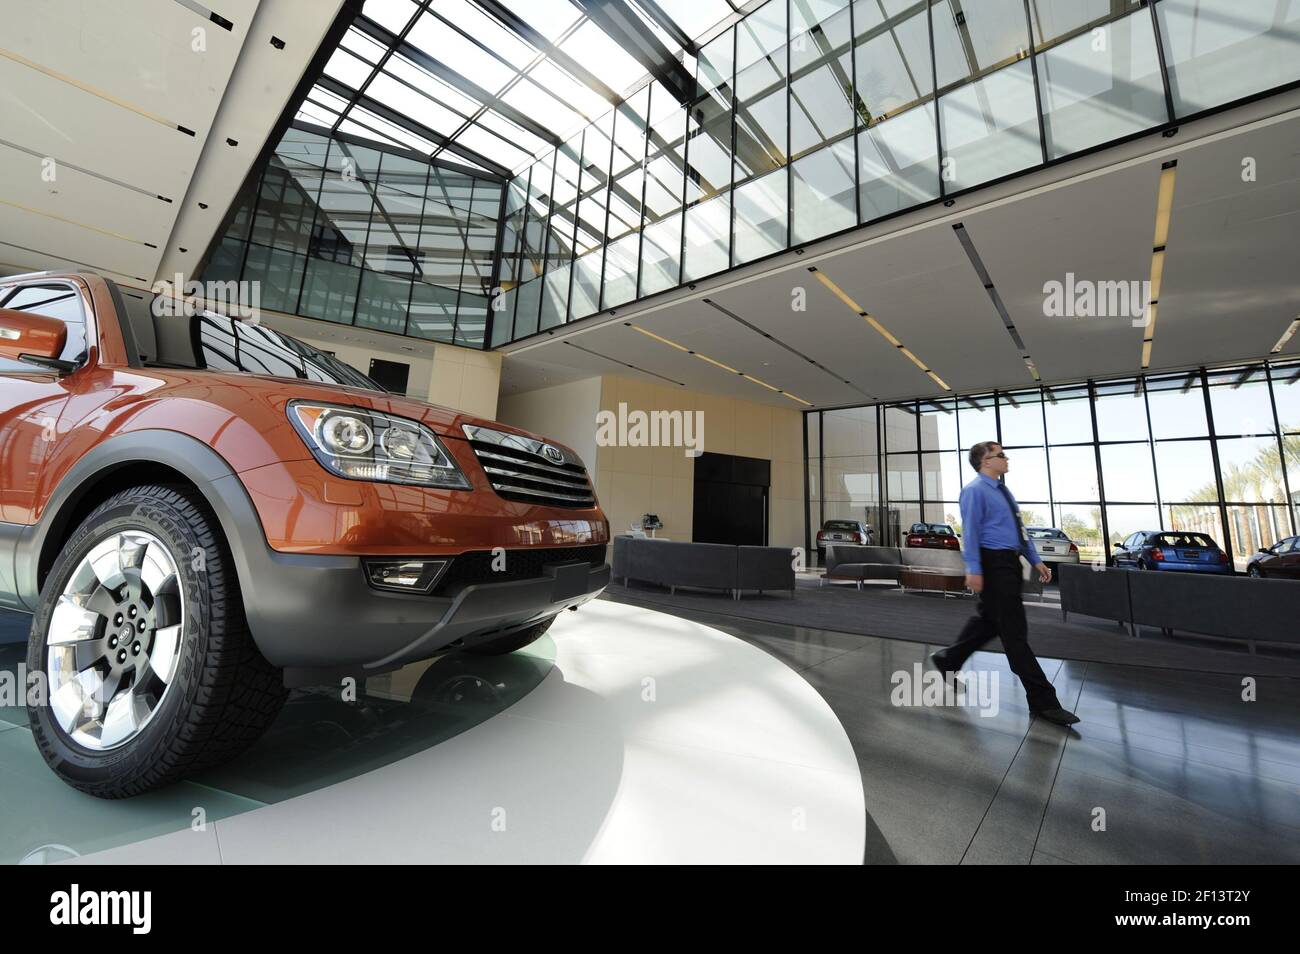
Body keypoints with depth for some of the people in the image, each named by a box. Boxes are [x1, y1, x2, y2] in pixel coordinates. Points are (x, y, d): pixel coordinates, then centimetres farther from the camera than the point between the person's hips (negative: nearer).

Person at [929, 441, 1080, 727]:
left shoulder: (1003, 490, 18)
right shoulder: (975, 490, -10)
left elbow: (1020, 529, 22)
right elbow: (970, 531, -17)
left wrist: (1035, 560, 18)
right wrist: (973, 569, -22)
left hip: (1009, 562, 10)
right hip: (993, 563, -10)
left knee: (988, 621, 17)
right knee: (1014, 631, -4)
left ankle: (948, 660, 31)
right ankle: (1042, 700, 4)